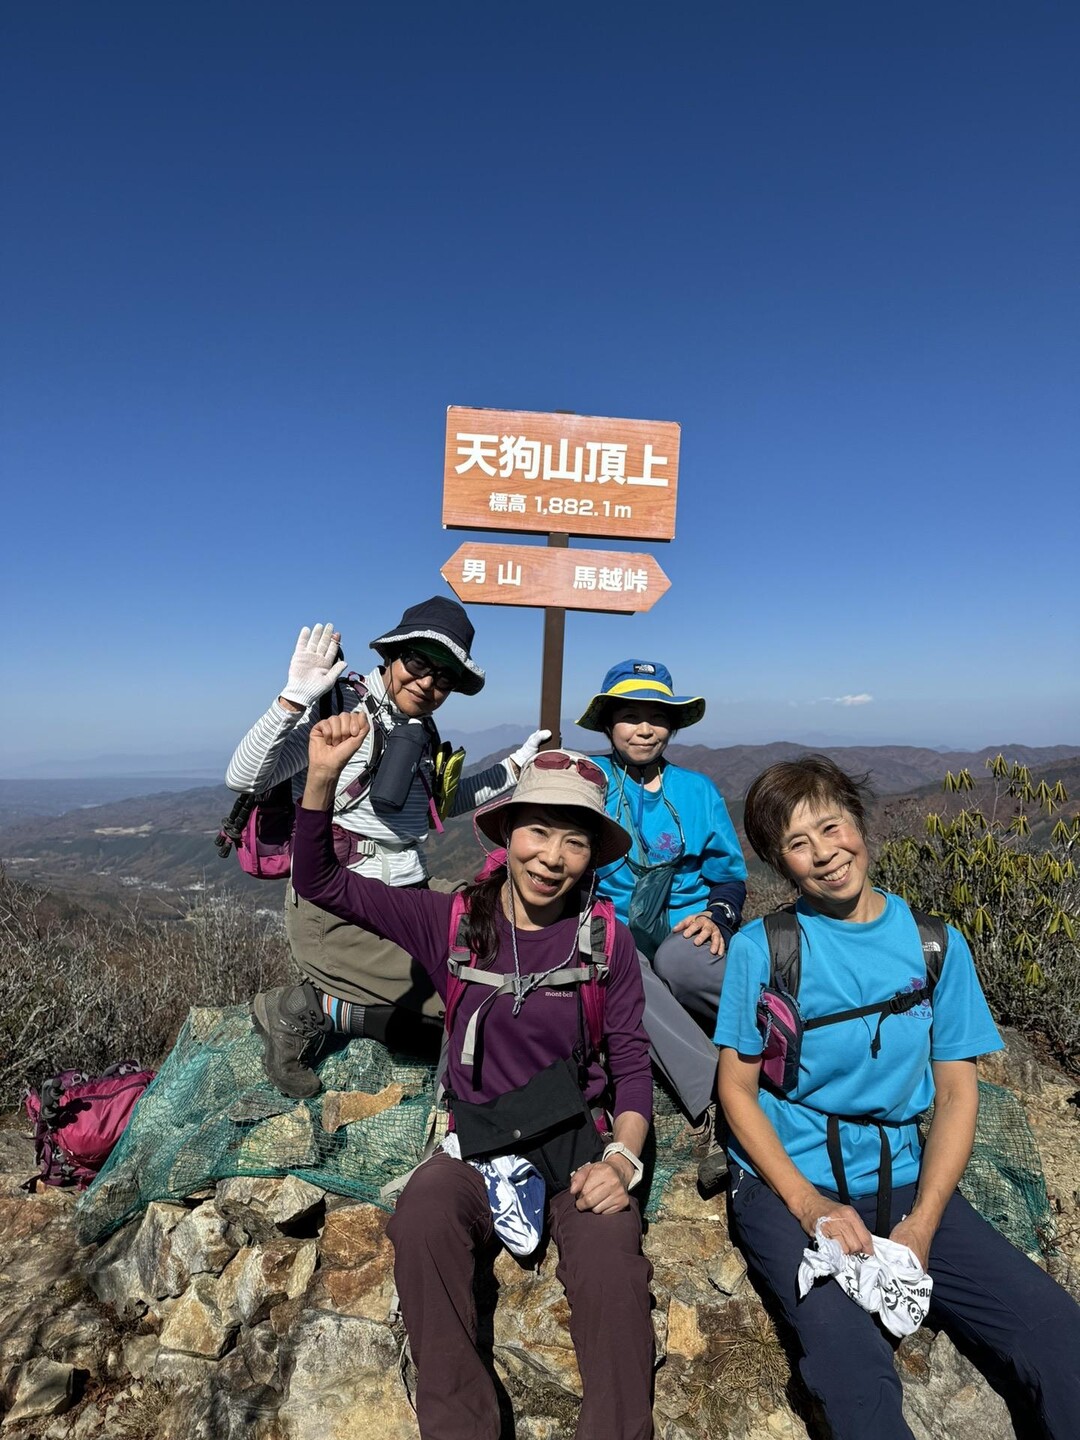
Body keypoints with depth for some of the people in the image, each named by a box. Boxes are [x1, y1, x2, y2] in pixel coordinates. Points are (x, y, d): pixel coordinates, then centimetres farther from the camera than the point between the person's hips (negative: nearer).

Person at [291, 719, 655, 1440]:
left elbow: (632, 1065, 2)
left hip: (576, 1142, 0)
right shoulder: (454, 922, -5)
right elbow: (321, 882, -7)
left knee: (610, 1258, -29)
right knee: (421, 1220, -30)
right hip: (477, 1144, 1)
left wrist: (623, 1157, -15)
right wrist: (323, 777, -21)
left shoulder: (608, 942, -4)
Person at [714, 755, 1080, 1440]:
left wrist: (922, 1223, -9)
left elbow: (957, 1091, 4)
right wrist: (809, 1204, -14)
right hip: (789, 1186, -3)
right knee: (853, 1367, -28)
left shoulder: (937, 945, 2)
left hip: (908, 1184, 3)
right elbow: (737, 1087, -2)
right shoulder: (761, 947, -5)